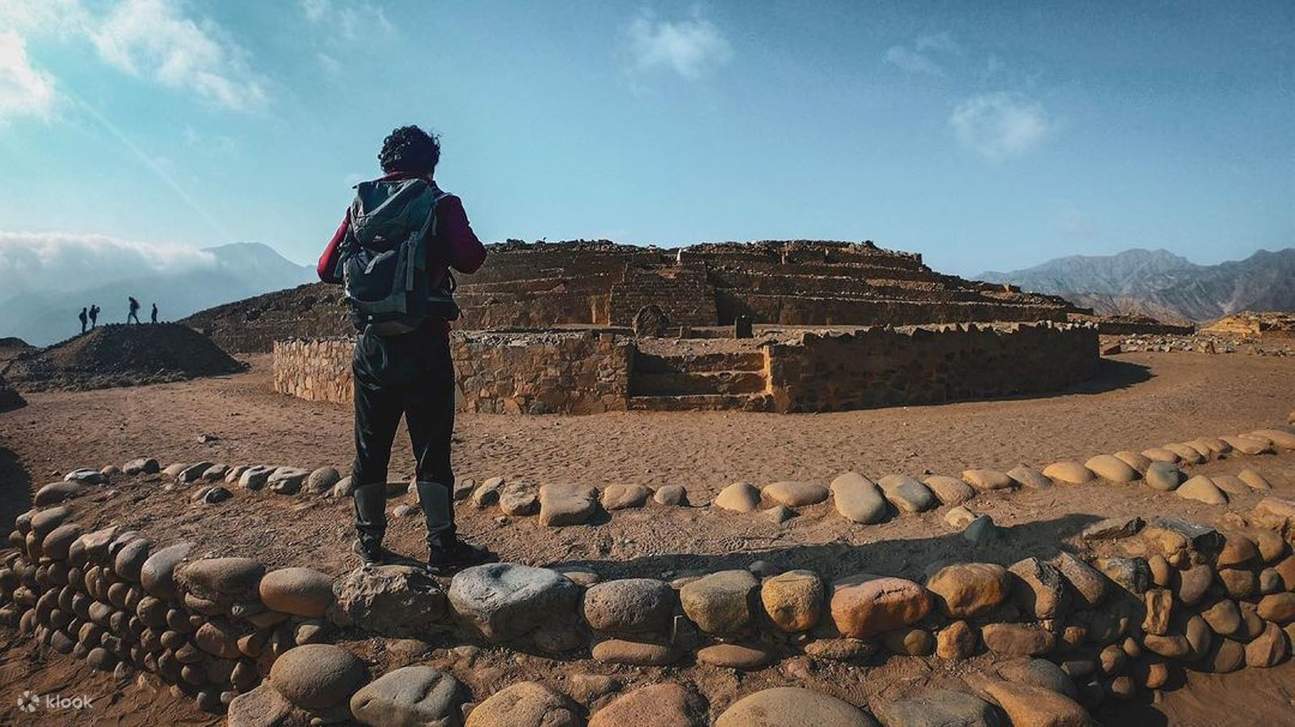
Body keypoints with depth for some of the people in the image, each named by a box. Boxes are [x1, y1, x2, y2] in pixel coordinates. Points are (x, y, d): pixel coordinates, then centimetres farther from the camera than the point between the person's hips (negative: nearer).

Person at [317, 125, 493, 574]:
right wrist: (472, 244, 7)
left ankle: (370, 541, 24)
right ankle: (442, 546, 4)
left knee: (370, 447, 13)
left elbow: (326, 269, 10)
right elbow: (469, 260, -14)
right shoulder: (439, 204, -1)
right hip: (423, 345, -4)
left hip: (371, 344, 4)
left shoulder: (360, 206, 10)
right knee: (431, 448, 0)